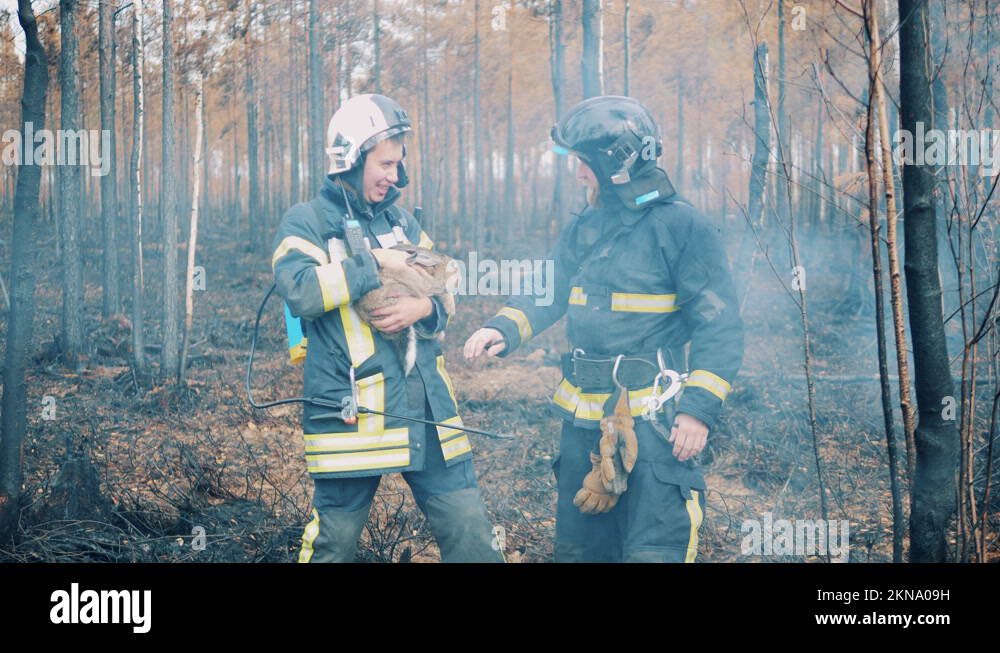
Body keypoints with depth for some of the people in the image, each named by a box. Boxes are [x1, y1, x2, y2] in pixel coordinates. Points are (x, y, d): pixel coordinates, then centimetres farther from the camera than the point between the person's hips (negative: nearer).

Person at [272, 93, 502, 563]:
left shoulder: (402, 222, 16)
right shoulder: (306, 222, -2)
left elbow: (444, 296, 15)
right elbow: (300, 290, -20)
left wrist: (425, 308, -8)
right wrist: (375, 262, -14)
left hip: (425, 410, 5)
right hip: (352, 414, -5)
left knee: (472, 539, 6)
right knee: (333, 545, 7)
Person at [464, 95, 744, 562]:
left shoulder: (682, 227, -10)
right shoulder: (586, 228, 11)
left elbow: (720, 328, -11)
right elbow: (547, 293, 14)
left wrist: (700, 409, -19)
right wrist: (504, 329, -8)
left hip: (651, 420, -7)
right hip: (583, 418, 7)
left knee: (653, 550, -7)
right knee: (578, 547, 15)